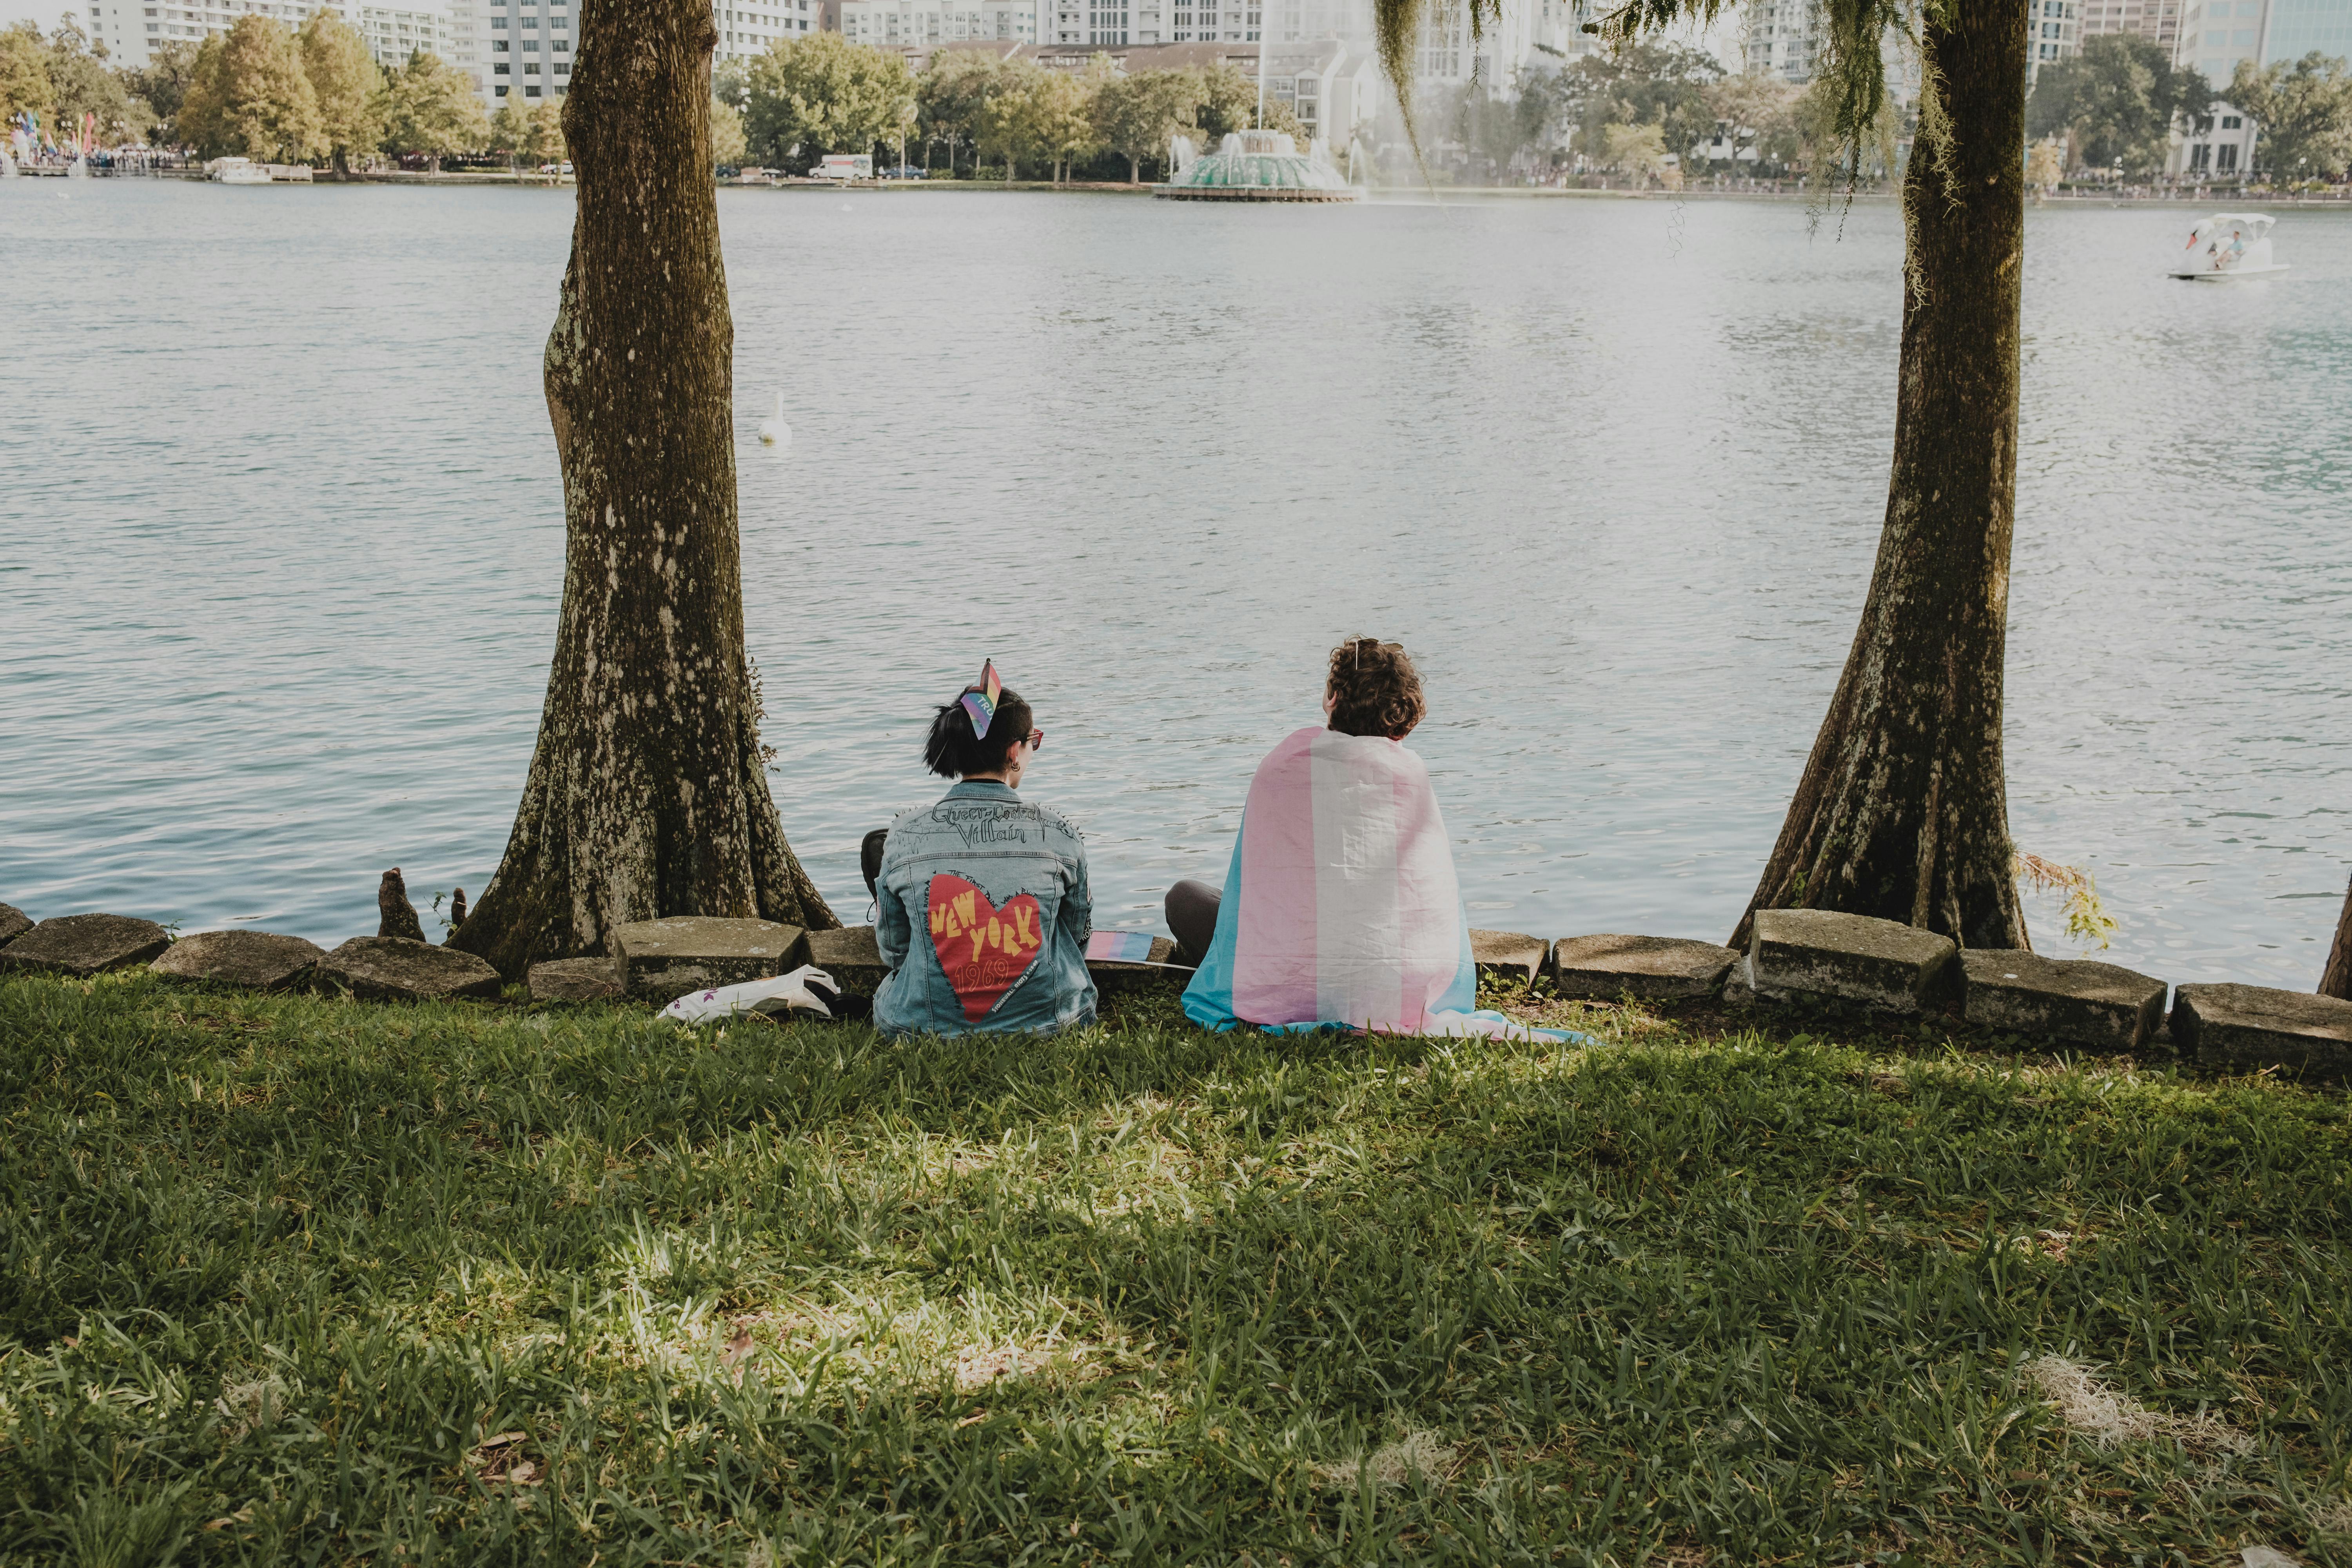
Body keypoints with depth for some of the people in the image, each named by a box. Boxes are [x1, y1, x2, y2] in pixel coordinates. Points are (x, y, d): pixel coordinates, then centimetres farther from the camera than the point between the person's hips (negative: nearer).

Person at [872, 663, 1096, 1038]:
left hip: (925, 1026, 0)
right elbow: (1079, 933, 6)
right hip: (1045, 1023, 0)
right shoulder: (1058, 834, -9)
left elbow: (893, 949, 3)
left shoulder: (904, 837, -9)